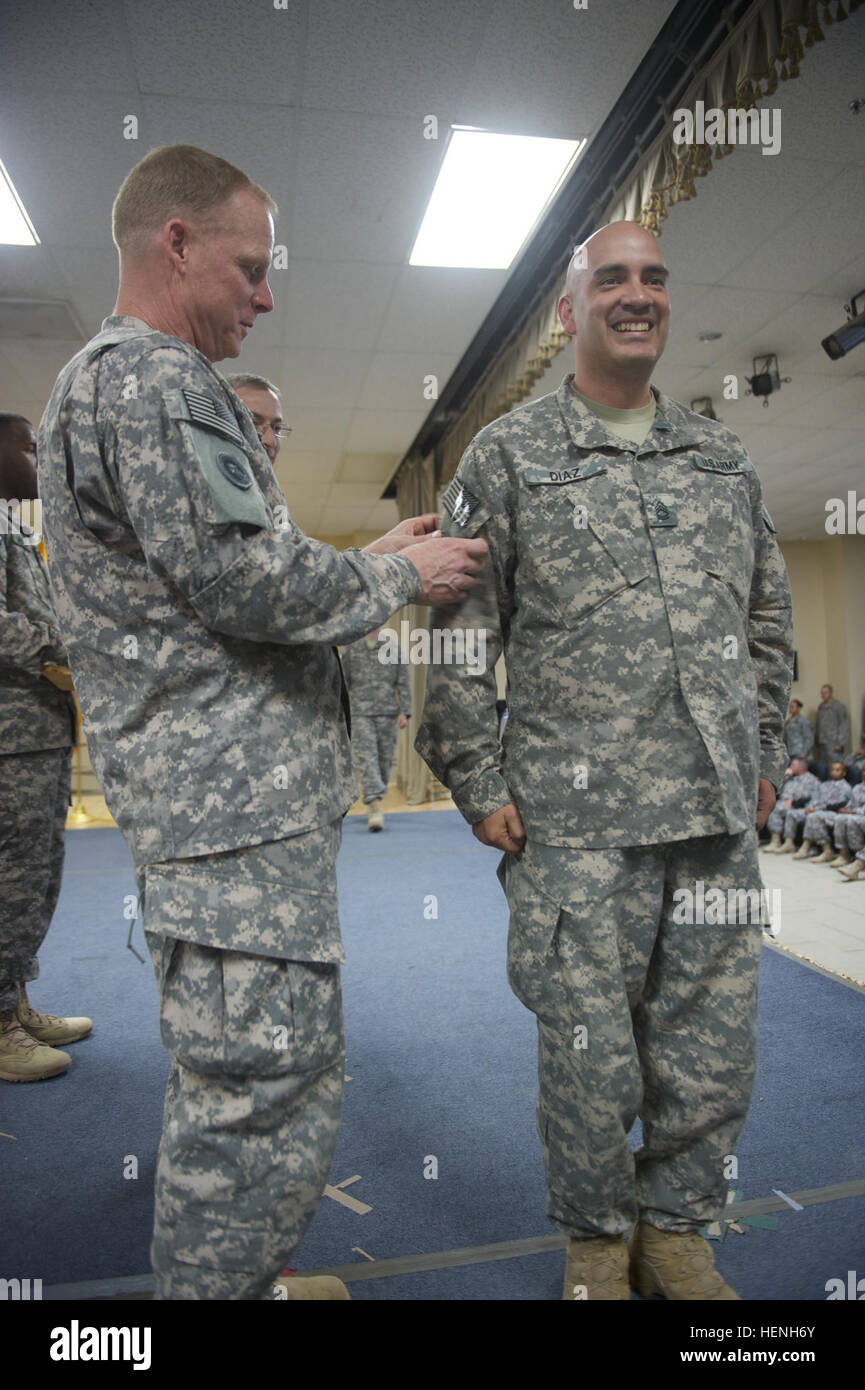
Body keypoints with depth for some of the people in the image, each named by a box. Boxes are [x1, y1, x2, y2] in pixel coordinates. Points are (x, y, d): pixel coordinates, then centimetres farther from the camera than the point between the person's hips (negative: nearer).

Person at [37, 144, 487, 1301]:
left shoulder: (135, 378, 25)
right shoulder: (147, 378, -11)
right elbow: (246, 580, -21)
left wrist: (368, 560, 16)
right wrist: (398, 575, -5)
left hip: (225, 796, 11)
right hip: (237, 799, -11)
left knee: (233, 1086, 21)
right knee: (269, 1095, -4)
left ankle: (223, 1275, 37)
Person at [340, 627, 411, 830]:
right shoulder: (350, 650, 7)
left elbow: (404, 683, 4)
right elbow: (342, 683, 10)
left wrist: (405, 712, -5)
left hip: (388, 714, 2)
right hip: (360, 715, -1)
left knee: (384, 761, 5)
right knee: (367, 760, -14)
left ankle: (373, 804, 23)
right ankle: (375, 809, -22)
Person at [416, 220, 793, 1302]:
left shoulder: (723, 457, 15)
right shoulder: (508, 455, 1)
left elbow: (767, 617, 19)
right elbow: (455, 634, -3)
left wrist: (765, 755, 14)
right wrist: (478, 786, -6)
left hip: (722, 820, 5)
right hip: (578, 824, -4)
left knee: (713, 1051, 13)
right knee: (592, 1056, 7)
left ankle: (676, 1230, 37)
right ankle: (596, 1241, 34)